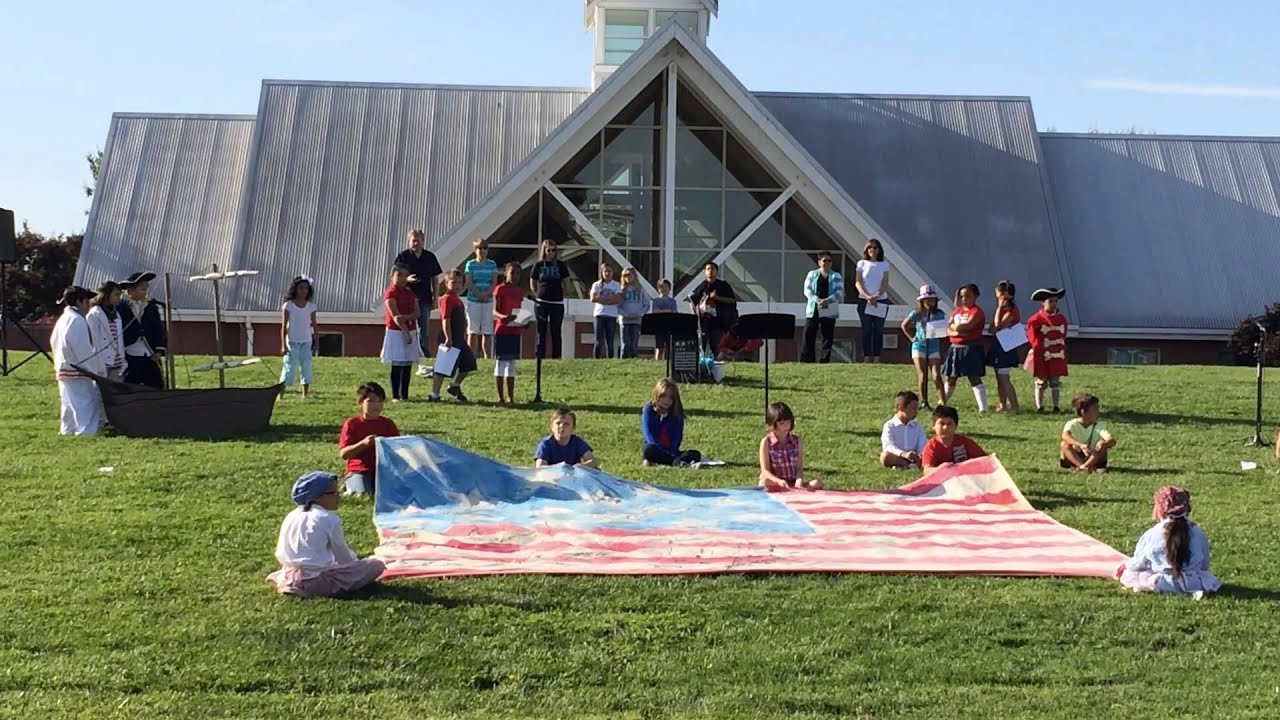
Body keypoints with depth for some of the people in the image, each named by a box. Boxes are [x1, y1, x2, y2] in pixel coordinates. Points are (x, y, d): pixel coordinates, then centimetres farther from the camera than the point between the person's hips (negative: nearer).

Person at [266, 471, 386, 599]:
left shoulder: (291, 517, 11)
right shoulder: (329, 519, -9)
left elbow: (280, 553, 17)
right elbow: (342, 553, 0)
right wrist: (355, 562, 20)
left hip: (291, 575, 8)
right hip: (318, 579, -8)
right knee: (376, 565, -8)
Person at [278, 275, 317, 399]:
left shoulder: (311, 306, 5)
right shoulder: (288, 305, -4)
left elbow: (314, 325, 9)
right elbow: (284, 326, -4)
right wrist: (284, 344, -8)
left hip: (306, 342, 3)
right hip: (292, 342, -3)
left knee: (306, 369, 2)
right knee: (289, 368, -6)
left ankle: (305, 396, 8)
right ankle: (280, 395, -3)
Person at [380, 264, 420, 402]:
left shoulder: (410, 293, 11)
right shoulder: (390, 293, -8)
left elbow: (416, 313, 0)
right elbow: (395, 316, -15)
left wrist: (405, 317, -20)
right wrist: (405, 332, -21)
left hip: (410, 331, 6)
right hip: (396, 332, -6)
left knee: (408, 365, 6)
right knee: (397, 365, -4)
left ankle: (405, 395, 12)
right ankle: (395, 396, 1)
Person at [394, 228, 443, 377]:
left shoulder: (429, 257, 7)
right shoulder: (403, 256, -1)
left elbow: (435, 278, 12)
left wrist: (435, 297, 7)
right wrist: (407, 279, -20)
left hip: (425, 299, 2)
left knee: (423, 330, 0)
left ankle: (422, 363, 1)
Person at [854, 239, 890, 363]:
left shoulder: (884, 264, 6)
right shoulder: (862, 264, 4)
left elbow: (885, 283, 1)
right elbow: (858, 282, 0)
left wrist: (876, 296, -15)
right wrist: (867, 296, -15)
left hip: (881, 300, 1)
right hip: (864, 300, -1)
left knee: (878, 330, -1)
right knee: (867, 330, -1)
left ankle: (877, 358, 0)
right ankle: (867, 357, 0)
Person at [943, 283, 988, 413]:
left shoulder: (977, 312, -8)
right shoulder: (956, 311, 14)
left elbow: (966, 326, -21)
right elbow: (949, 331, 5)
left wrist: (954, 326, -2)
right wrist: (959, 332, -16)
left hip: (971, 348, -7)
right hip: (955, 348, 7)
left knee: (974, 378, -11)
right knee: (951, 378, 16)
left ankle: (983, 408, -11)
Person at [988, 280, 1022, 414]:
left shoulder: (1012, 310, -13)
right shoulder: (1003, 309, 14)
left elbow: (998, 324, -24)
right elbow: (993, 329, 7)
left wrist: (1000, 307, -18)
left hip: (1006, 347, -9)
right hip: (998, 345, 9)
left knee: (1004, 378, -10)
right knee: (999, 378, 11)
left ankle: (1014, 406, -7)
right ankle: (1002, 405, 17)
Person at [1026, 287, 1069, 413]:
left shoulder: (1062, 318, 7)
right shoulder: (1036, 319, -7)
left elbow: (1063, 336, 13)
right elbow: (1033, 338, -3)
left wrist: (1063, 351, 7)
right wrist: (1039, 350, -6)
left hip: (1058, 356, 4)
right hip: (1042, 357, -4)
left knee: (1055, 382, 5)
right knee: (1041, 382, 3)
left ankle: (1056, 406, 8)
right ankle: (1039, 407, 7)